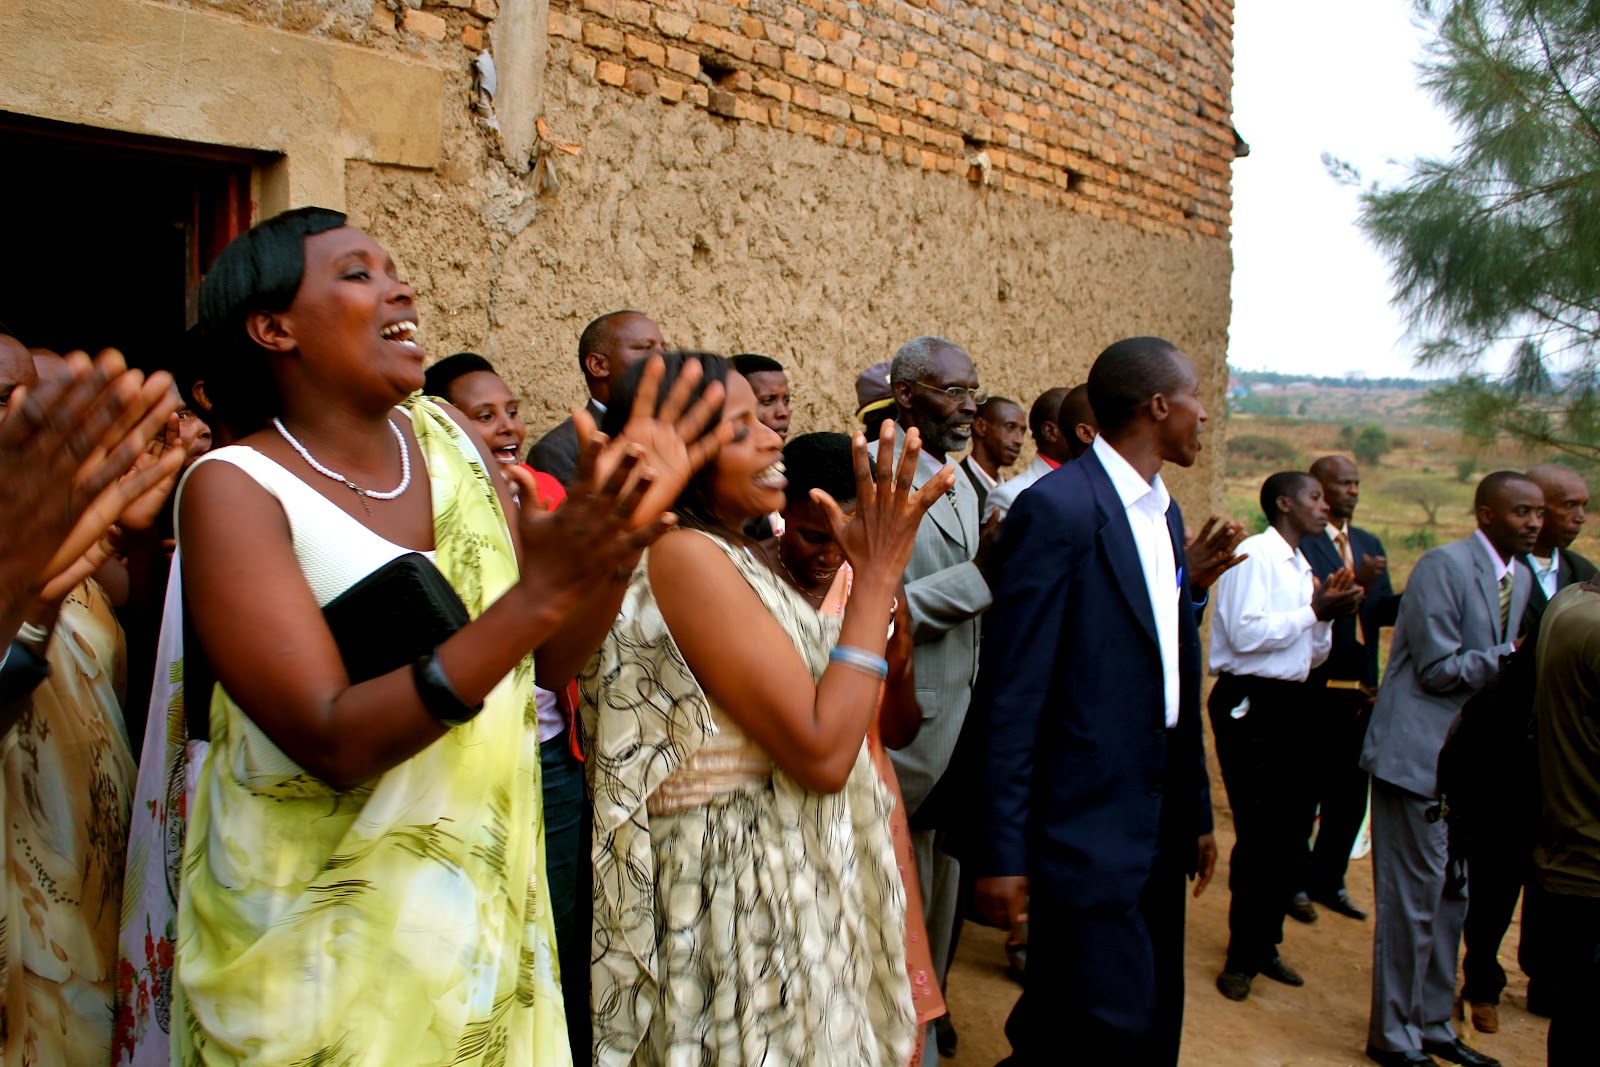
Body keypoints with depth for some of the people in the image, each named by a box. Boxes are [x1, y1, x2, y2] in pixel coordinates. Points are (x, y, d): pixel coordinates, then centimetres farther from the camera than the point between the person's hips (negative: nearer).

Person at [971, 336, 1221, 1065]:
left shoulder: (1166, 513, 12)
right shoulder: (1057, 509, -15)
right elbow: (1013, 692, -17)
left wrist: (1198, 809, 18)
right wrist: (1000, 852, -16)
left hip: (1160, 826, 9)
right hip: (1086, 831, -9)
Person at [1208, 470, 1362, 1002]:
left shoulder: (1303, 568, 16)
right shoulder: (1254, 555, -10)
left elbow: (1313, 655, 19)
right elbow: (1244, 632, -21)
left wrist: (1327, 611, 2)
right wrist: (1315, 610, -13)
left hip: (1289, 703, 9)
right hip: (1249, 703, -9)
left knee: (1288, 829, 13)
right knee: (1257, 832, -4)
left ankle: (1264, 945, 28)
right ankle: (1242, 957, 12)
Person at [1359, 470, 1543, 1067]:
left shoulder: (1520, 577, 12)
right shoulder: (1444, 565, -13)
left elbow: (1499, 668, 14)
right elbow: (1439, 668, -18)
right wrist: (1516, 657, -15)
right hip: (1419, 755, -9)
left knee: (1451, 895, 16)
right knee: (1414, 898, -2)